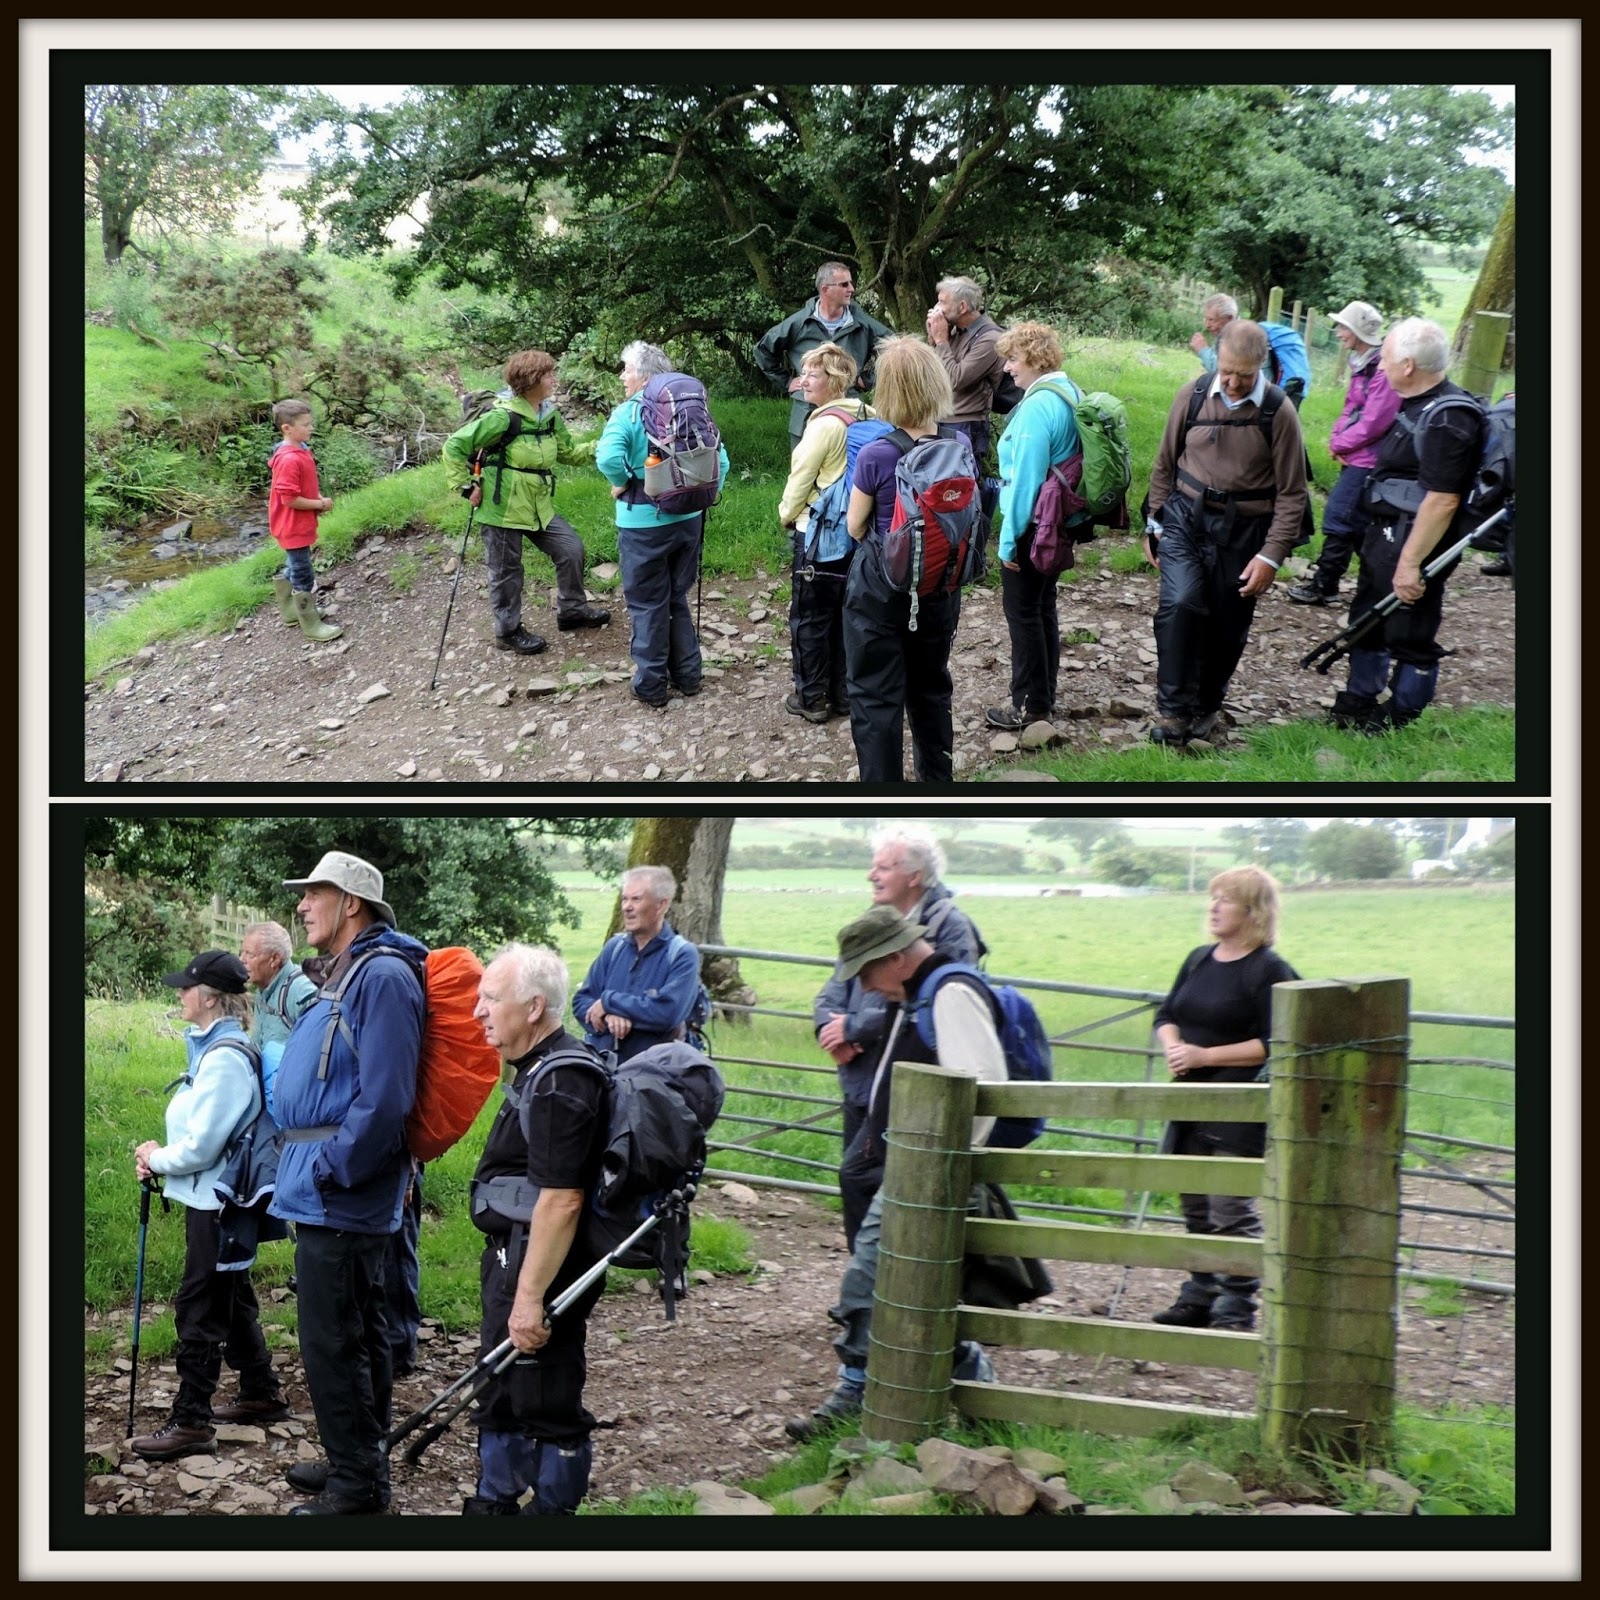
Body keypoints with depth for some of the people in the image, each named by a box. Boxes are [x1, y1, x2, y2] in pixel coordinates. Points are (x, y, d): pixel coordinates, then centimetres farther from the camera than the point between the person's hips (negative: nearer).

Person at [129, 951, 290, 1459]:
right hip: (216, 1195, 10)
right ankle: (261, 1394, 30)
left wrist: (156, 1159, -6)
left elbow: (201, 1146, -23)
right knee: (231, 1298, 19)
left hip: (214, 1200, -10)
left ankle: (191, 1421, 1)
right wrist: (159, 1157, 2)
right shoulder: (213, 1048, 9)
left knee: (199, 1307, -4)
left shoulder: (224, 1060, -22)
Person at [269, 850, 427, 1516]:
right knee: (357, 1334, 18)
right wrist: (307, 1163, 17)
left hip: (338, 1200, -10)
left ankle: (355, 1486, 2)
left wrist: (329, 1171, -20)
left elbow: (383, 1099, -25)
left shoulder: (382, 977, -18)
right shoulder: (341, 974, 15)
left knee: (331, 1343, -6)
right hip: (335, 1194, 10)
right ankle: (360, 1460, 29)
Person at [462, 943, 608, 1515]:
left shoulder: (561, 1083, -22)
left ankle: (552, 1507, 10)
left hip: (542, 1264, -11)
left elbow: (561, 1200, -27)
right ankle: (495, 1501, 34)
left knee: (545, 1405, -1)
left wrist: (530, 1296, -27)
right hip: (511, 1254, 11)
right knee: (500, 1391, 21)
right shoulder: (536, 1071, 13)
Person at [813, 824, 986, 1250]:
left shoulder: (949, 928, -13)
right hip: (861, 1081, 8)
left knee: (859, 1174, -14)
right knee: (859, 1176, 12)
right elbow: (833, 992, 15)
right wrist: (831, 1029, -8)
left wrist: (855, 1027, -18)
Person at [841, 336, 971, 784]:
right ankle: (938, 780, 33)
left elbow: (855, 527, -7)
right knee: (931, 689, 22)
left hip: (880, 591, -5)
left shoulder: (876, 457, -21)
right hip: (939, 591, 5)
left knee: (875, 698, 6)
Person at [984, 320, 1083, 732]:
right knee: (1043, 608, 18)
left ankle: (1031, 705, 7)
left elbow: (1026, 475, -24)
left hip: (1032, 523, -9)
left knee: (1022, 610, 1)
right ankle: (1044, 695, 27)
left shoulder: (1038, 405, -23)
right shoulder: (1070, 394, 7)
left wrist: (1009, 536, -18)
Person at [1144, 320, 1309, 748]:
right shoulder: (1193, 397, -5)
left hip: (1243, 530, -1)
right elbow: (1165, 464, 8)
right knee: (1181, 604, -20)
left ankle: (1206, 707, 32)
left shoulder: (1278, 414, -12)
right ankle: (1172, 710, -11)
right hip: (1185, 518, 1)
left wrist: (1271, 555, -12)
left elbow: (1291, 494, -8)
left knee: (1227, 627, 8)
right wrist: (1155, 522, 9)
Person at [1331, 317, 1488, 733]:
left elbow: (1443, 500, -27)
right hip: (1384, 534, 11)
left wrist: (1411, 562, -27)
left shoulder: (1447, 419, -24)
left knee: (1410, 637, 2)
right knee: (1367, 621, 21)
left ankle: (1399, 719, 14)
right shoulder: (1417, 405, 9)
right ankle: (1357, 703, 35)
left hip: (1413, 541, -11)